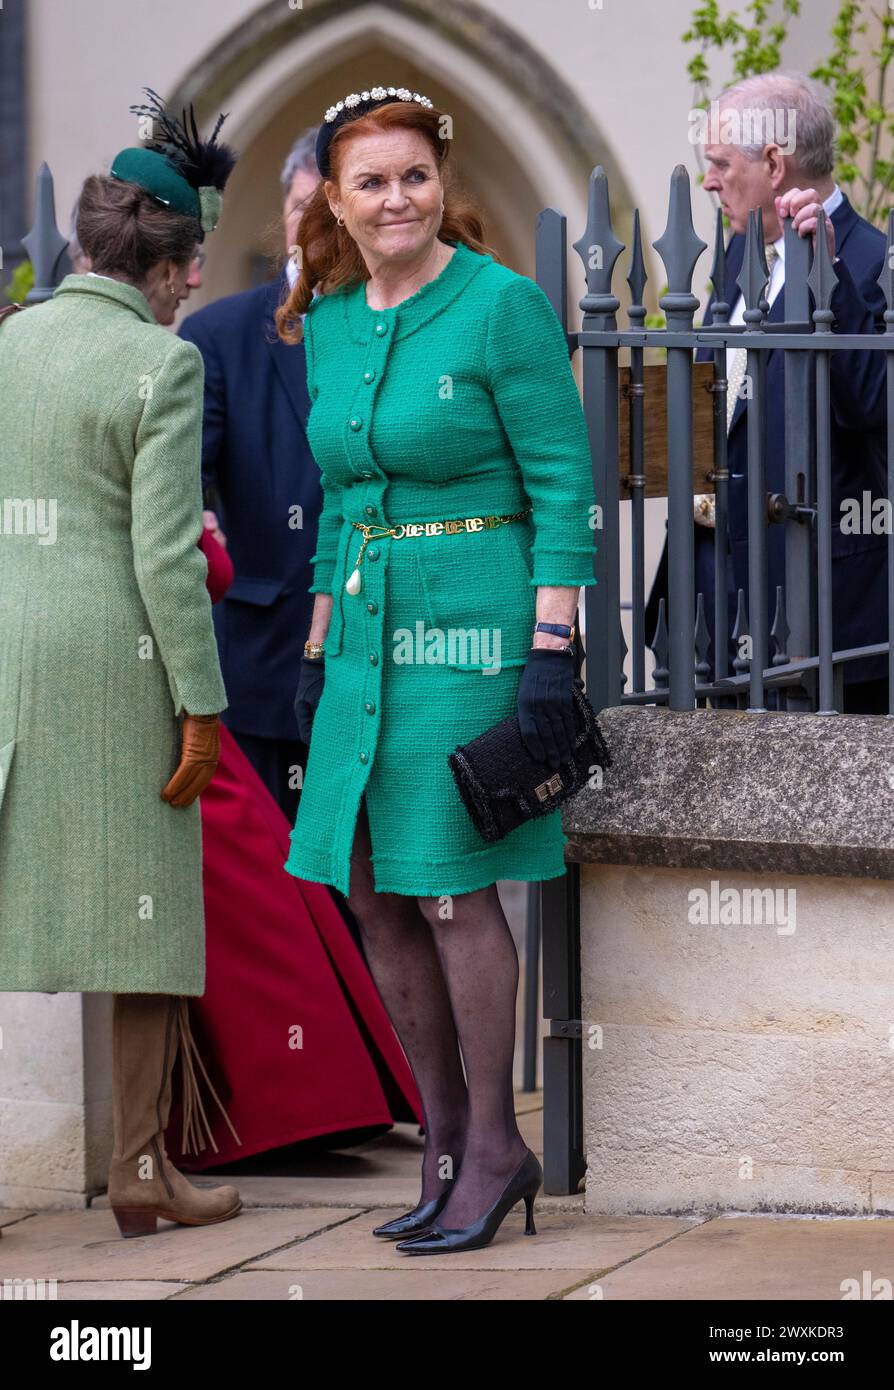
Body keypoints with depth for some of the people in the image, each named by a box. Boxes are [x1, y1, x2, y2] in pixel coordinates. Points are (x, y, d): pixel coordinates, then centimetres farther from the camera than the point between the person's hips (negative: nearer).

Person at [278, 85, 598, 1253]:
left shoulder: (502, 304, -10)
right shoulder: (330, 322, 10)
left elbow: (565, 486, -11)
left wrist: (552, 652, -17)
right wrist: (318, 648, 17)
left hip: (472, 623, -7)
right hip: (372, 629, 7)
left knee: (450, 887, -6)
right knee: (370, 890, 7)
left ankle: (495, 1148, 6)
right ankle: (445, 1142, 18)